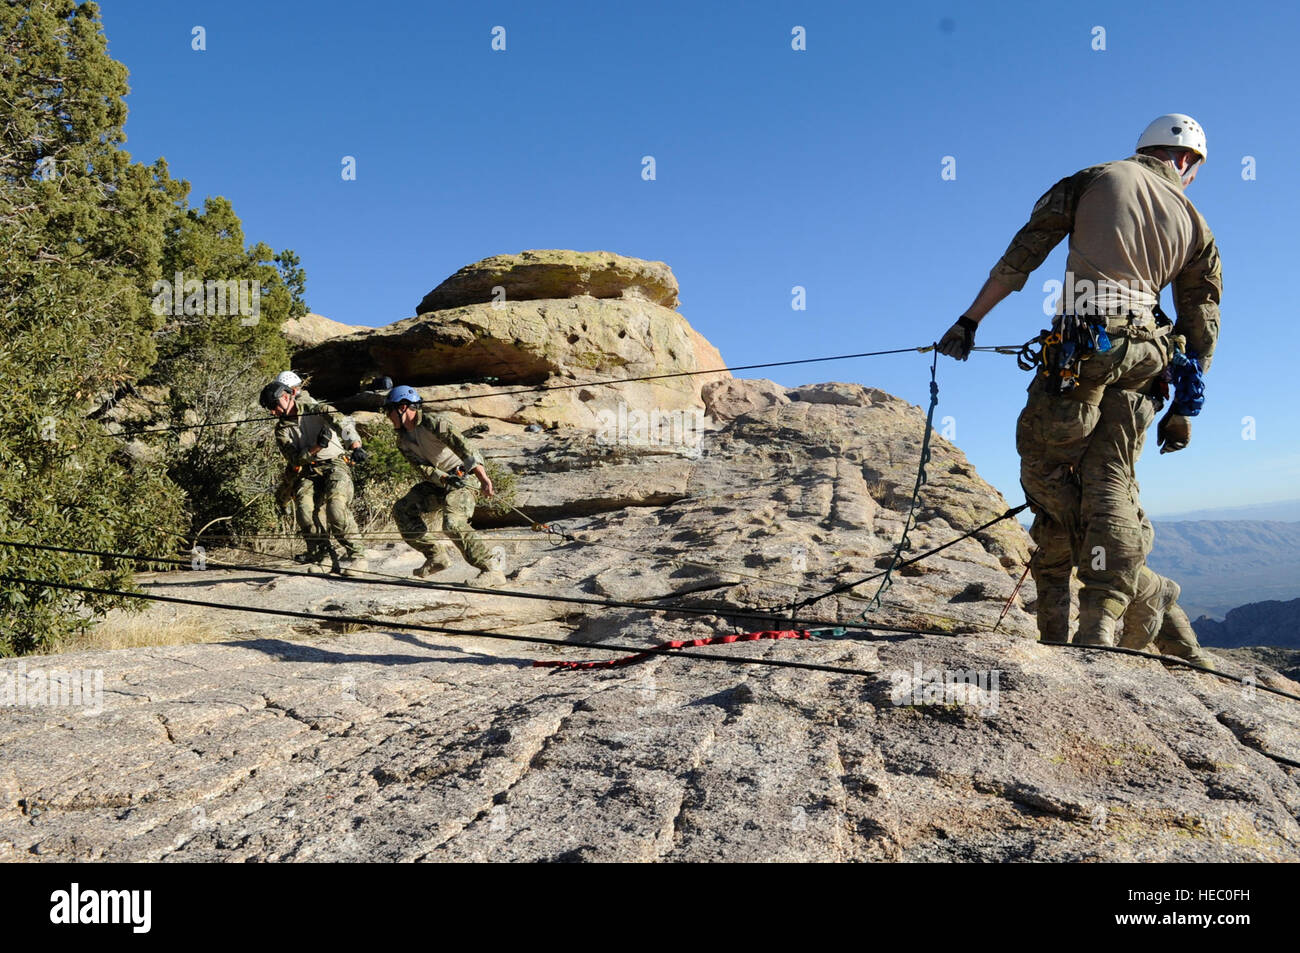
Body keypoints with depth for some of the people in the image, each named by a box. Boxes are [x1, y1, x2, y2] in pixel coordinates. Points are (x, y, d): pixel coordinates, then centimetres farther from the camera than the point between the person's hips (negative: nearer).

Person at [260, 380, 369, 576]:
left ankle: (356, 556, -23)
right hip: (308, 472, 4)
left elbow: (341, 421, -13)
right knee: (304, 504, -25)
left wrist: (356, 446, -32)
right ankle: (323, 553, -15)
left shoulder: (312, 408, 2)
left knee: (335, 503, -28)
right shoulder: (282, 431, 11)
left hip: (334, 465, -4)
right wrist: (316, 447, -23)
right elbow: (295, 459, -3)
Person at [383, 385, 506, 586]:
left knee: (453, 523, -29)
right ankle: (437, 555, 8)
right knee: (402, 510, 5)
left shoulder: (433, 422, -18)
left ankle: (491, 571, -26)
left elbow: (463, 447, -27)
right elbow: (423, 468, -6)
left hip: (463, 476, -9)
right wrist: (444, 478, -28)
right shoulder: (403, 441, 6)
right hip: (437, 482, 9)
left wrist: (483, 478, -38)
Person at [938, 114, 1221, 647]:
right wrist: (1183, 409, 25)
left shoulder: (1096, 178, 13)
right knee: (1111, 483, 5)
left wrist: (970, 320, 6)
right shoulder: (1196, 227, 21)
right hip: (1144, 356, 4)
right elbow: (1203, 326, 19)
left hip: (1079, 344, -4)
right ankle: (1100, 627, 0)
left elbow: (1022, 254, 5)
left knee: (1044, 467, 4)